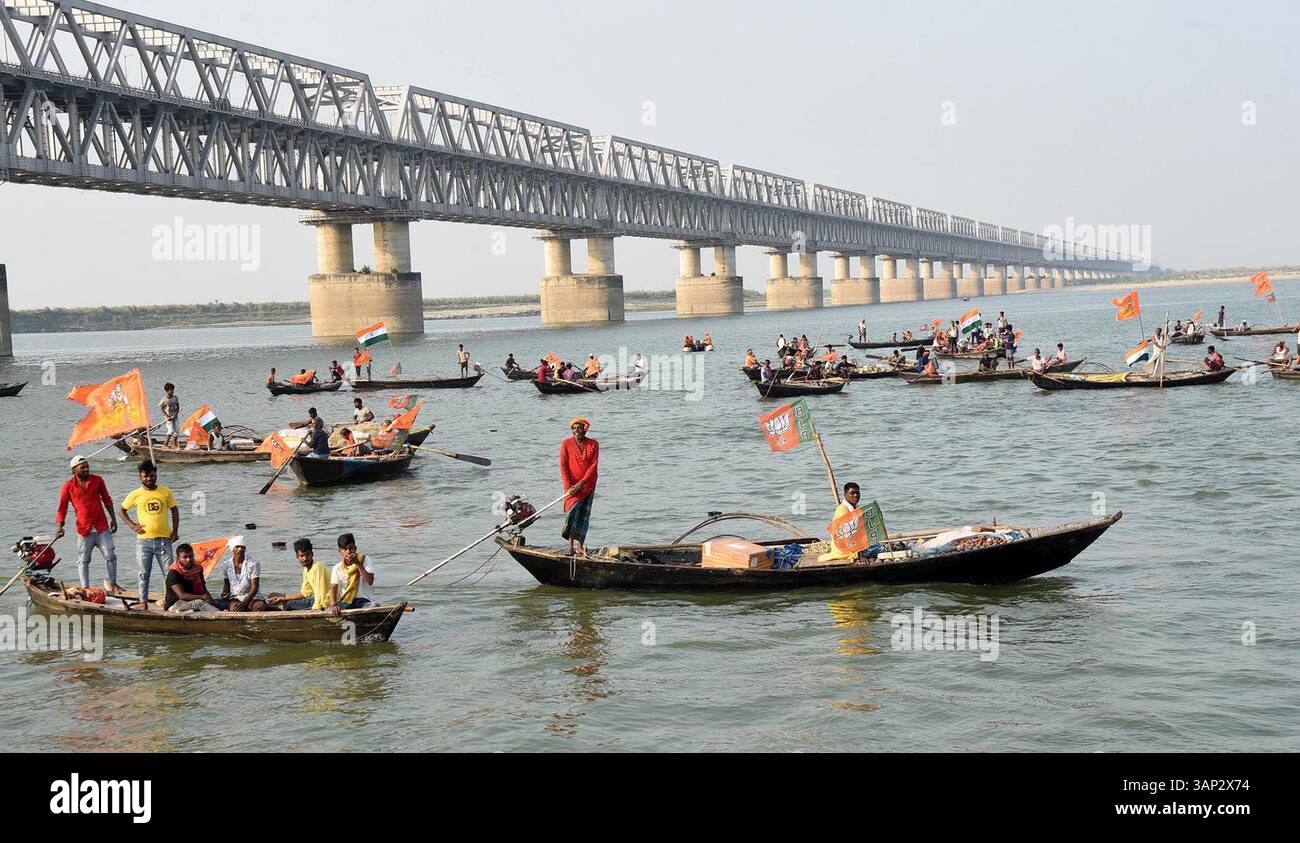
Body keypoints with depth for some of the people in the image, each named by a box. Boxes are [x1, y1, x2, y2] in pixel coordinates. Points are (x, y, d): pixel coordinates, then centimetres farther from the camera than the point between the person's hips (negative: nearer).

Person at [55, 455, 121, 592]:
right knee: (83, 561, 5)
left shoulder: (97, 480, 3)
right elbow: (61, 509, -2)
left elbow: (107, 500, 12)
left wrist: (113, 519, 11)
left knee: (110, 556, 2)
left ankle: (113, 584, 17)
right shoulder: (68, 487, -4)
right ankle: (85, 589, 14)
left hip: (102, 527, 2)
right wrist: (59, 526, -16)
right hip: (84, 530, -1)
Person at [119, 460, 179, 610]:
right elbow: (122, 510, 13)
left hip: (163, 539, 0)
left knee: (169, 572, 1)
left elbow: (174, 510, 13)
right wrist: (132, 525, 1)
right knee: (144, 573, 6)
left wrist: (175, 531, 5)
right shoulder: (136, 495, 1)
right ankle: (143, 602, 13)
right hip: (143, 540, 0)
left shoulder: (165, 492, 4)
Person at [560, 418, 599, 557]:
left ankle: (580, 547, 4)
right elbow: (563, 466, -4)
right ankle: (571, 546, -13)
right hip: (572, 485, -1)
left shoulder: (593, 444, 3)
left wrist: (581, 483, -16)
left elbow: (593, 465, -6)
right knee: (573, 511, -12)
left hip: (588, 485, 1)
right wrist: (568, 486, -15)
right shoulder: (567, 444, 1)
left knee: (584, 515, 1)